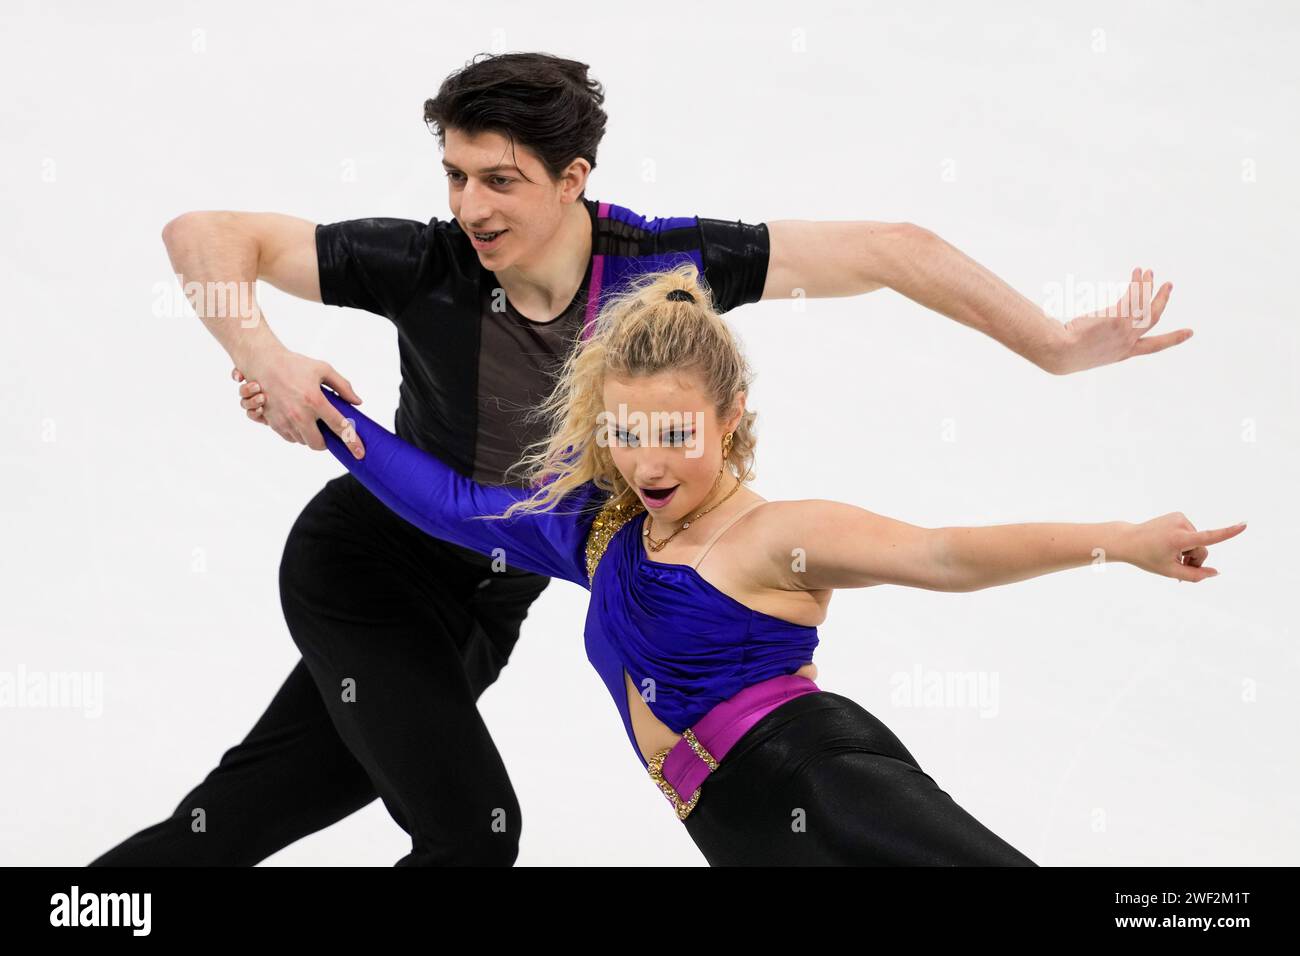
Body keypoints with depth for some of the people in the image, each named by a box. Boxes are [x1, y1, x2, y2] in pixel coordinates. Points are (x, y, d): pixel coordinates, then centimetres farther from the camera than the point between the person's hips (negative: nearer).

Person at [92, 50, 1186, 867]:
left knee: (240, 812, 11)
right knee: (471, 825, -13)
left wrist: (1058, 346, -18)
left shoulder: (663, 261, -20)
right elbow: (204, 236, -19)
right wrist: (266, 363, -36)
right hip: (364, 567, -4)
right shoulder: (427, 265, -25)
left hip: (479, 605, 4)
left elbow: (888, 249, -17)